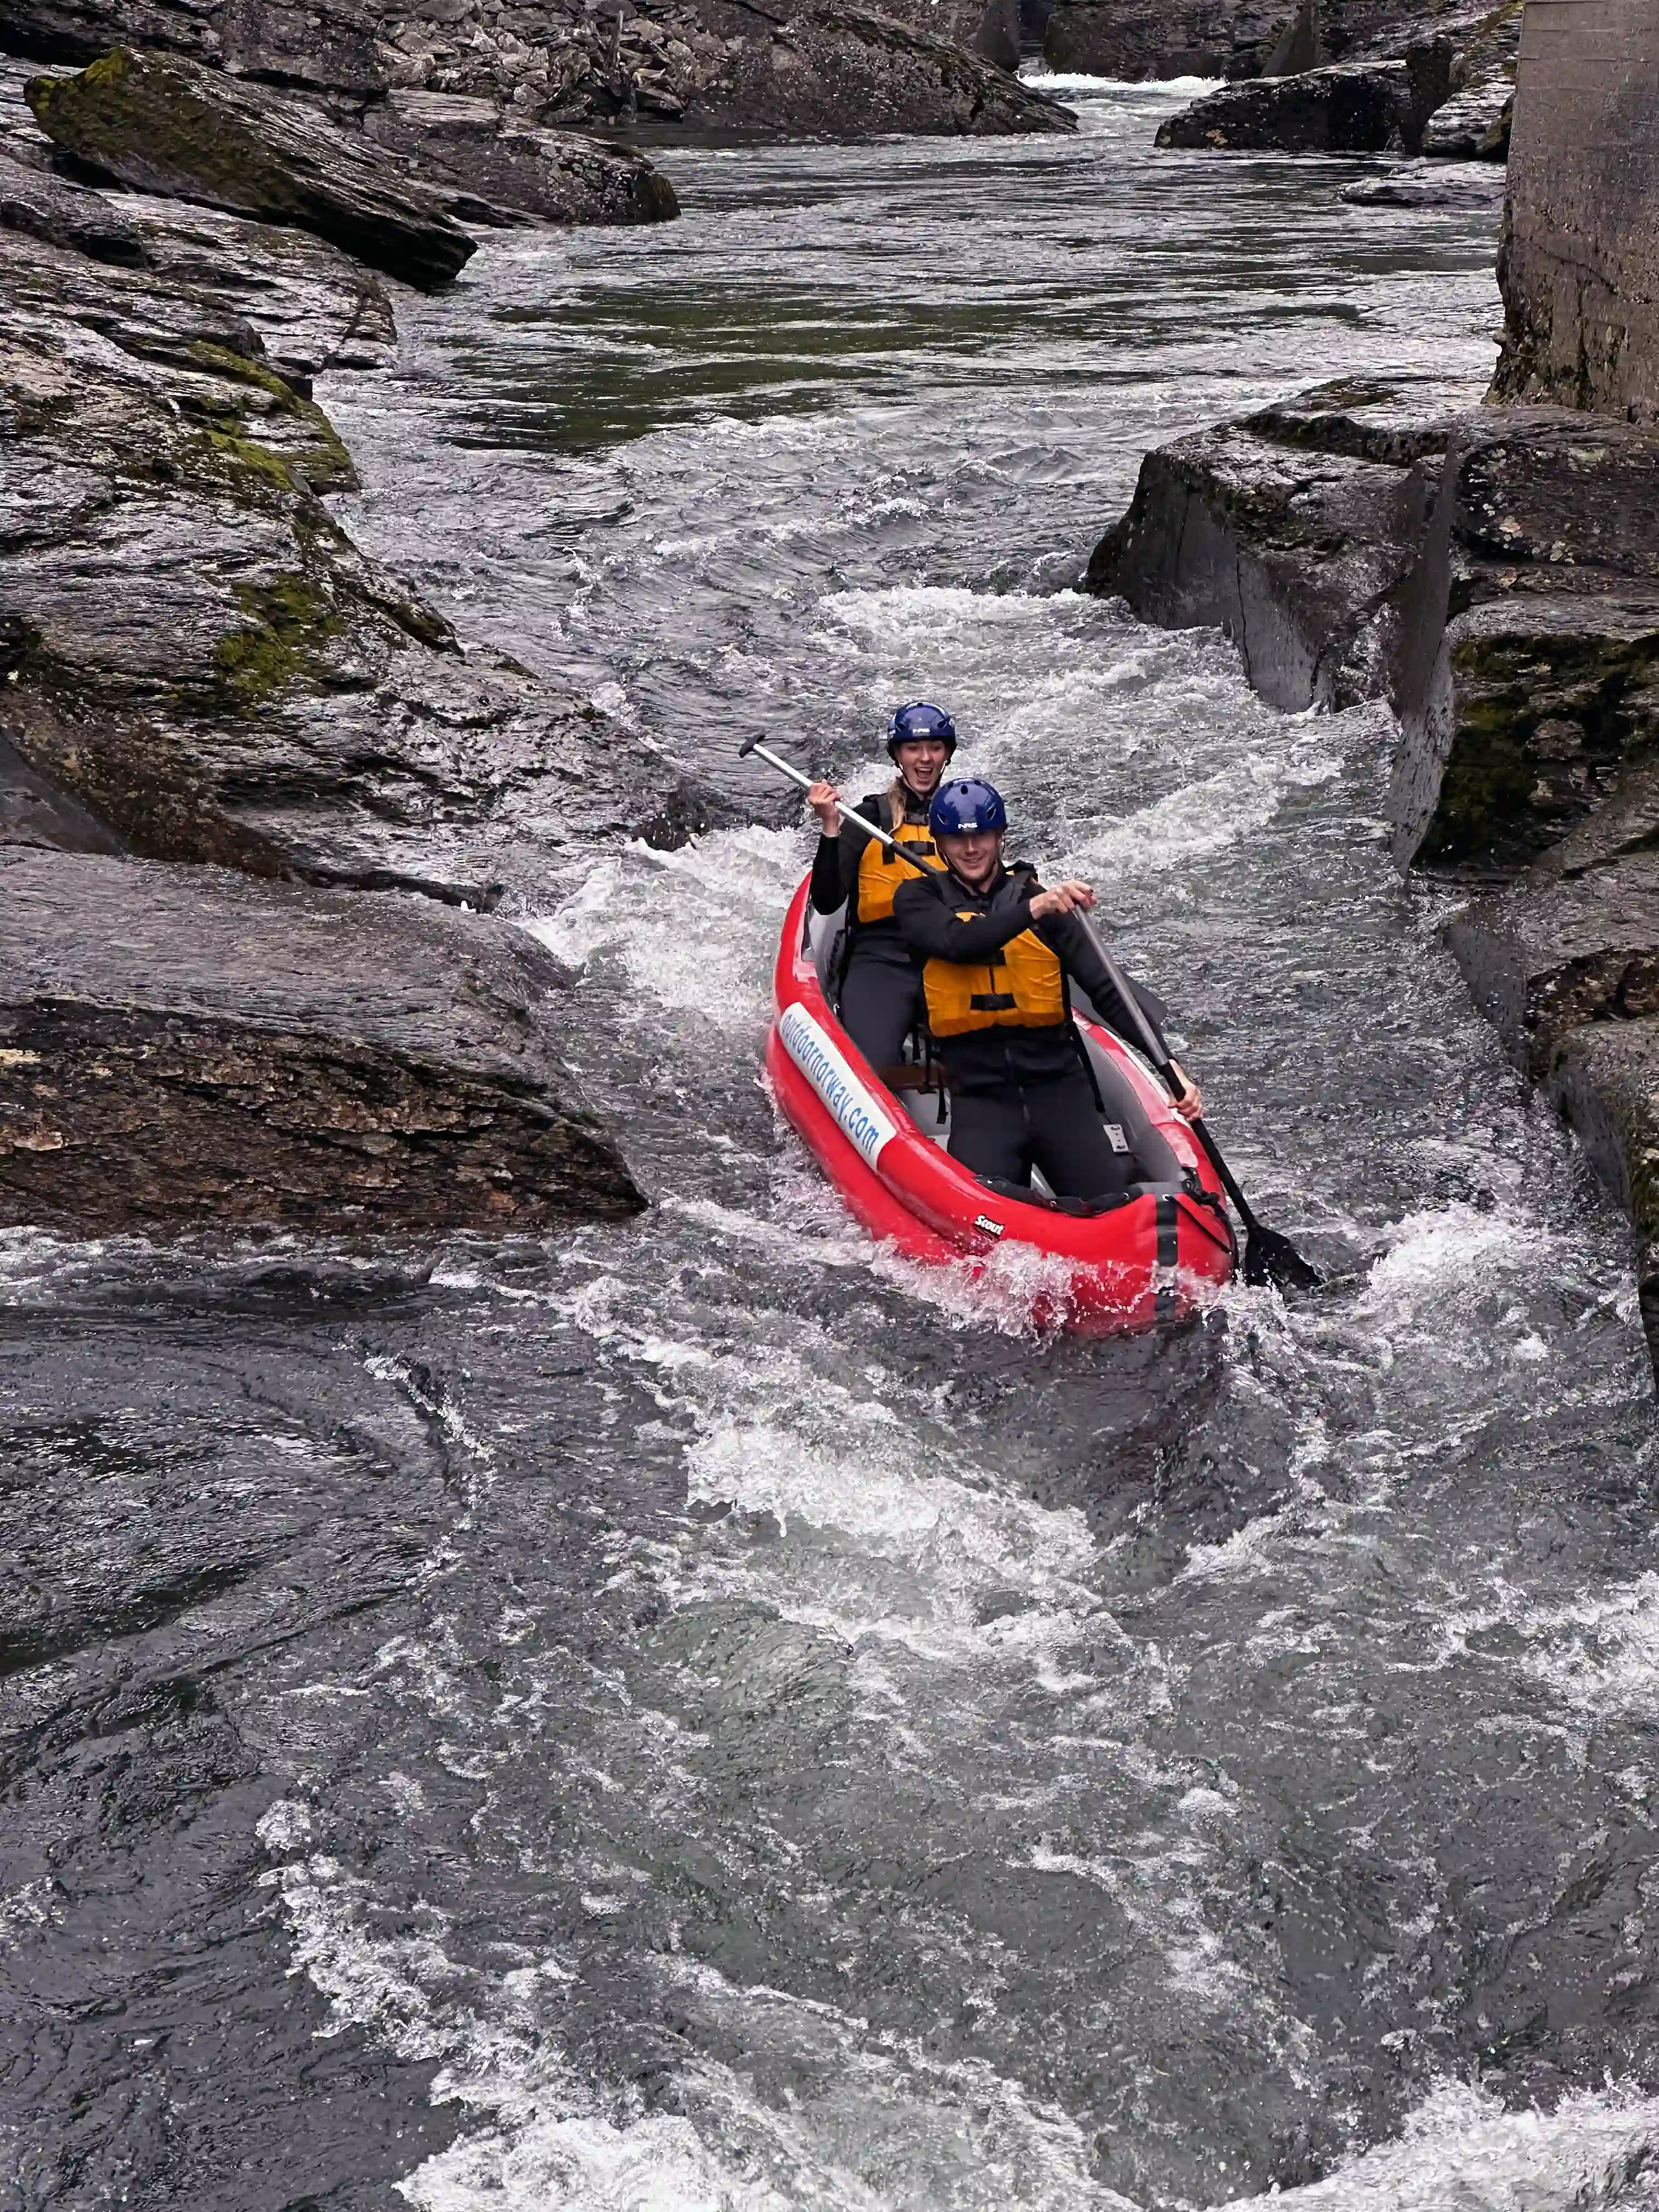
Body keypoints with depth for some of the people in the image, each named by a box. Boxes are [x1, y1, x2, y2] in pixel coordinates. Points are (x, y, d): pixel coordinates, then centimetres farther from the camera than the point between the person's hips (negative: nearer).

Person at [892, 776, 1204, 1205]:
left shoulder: (1043, 901, 8)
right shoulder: (918, 899, 6)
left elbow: (1109, 990, -1)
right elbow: (958, 943, -18)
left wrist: (1169, 1064, -14)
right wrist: (1032, 910, -31)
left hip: (1058, 1084, 1)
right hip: (978, 1093, -1)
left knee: (1115, 1202, -14)